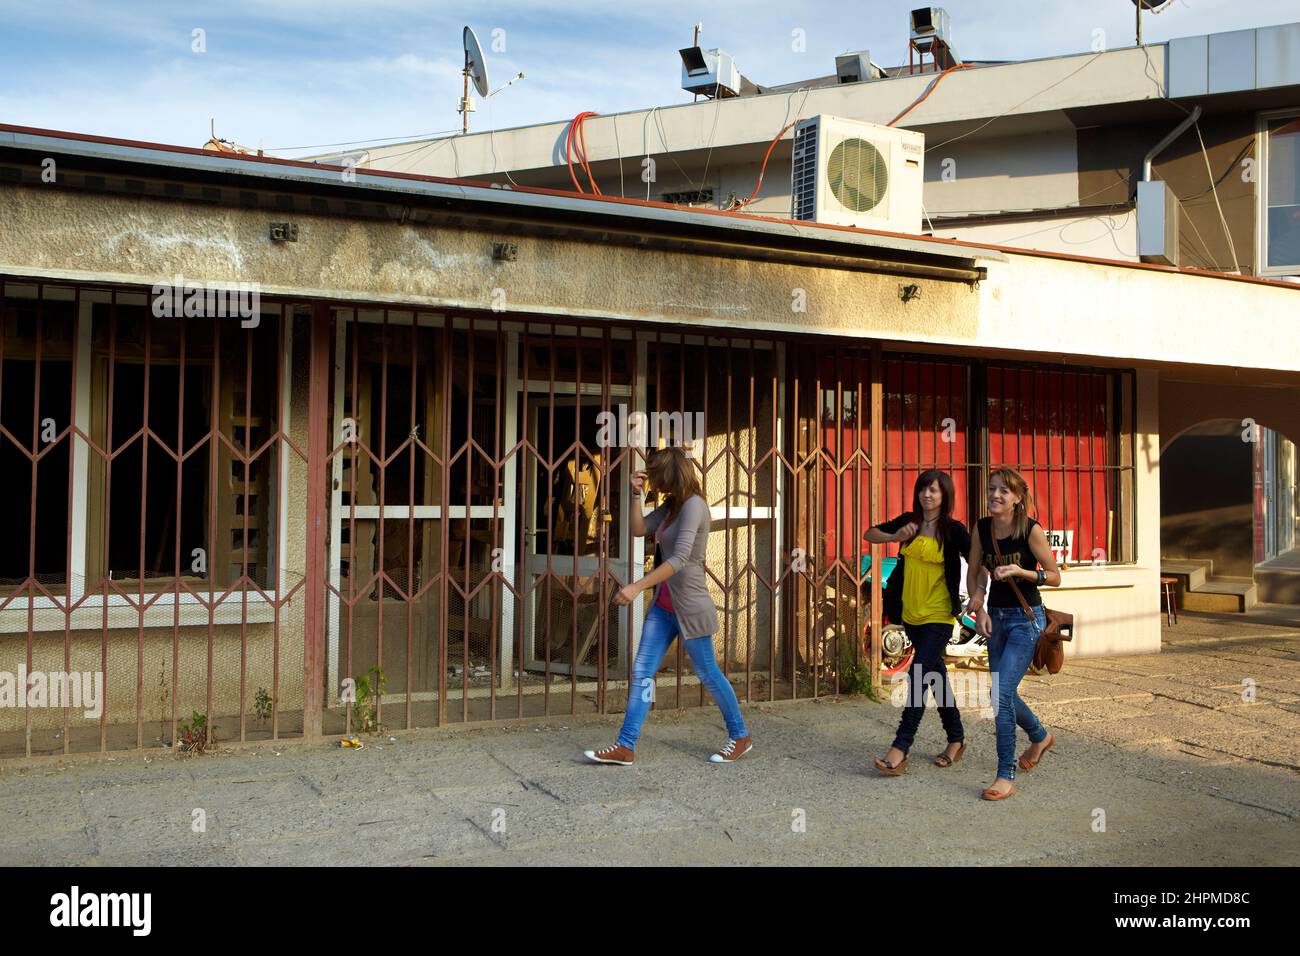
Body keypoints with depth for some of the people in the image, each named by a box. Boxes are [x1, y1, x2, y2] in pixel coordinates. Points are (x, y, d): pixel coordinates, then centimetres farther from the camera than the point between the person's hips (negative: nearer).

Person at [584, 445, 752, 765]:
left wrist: (637, 587, -31)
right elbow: (639, 529, 12)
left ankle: (740, 737, 24)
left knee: (708, 674, 6)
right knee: (642, 672, 3)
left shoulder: (693, 505, -18)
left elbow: (680, 558, -27)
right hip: (664, 604, 9)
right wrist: (636, 495, -1)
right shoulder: (670, 505, 10)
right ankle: (626, 746, 5)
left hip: (689, 606, -8)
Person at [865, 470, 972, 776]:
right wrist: (895, 536, -8)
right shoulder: (909, 521, 5)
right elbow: (869, 534, 11)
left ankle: (900, 750, -15)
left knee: (919, 677, -14)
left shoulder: (953, 529, -10)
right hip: (911, 615, 6)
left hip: (938, 616, -6)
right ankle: (956, 739, 30)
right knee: (935, 674, 16)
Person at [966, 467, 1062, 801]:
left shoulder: (1031, 530, -14)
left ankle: (1006, 776, -7)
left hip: (1026, 618, -6)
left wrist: (1020, 571, -23)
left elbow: (1054, 577, -8)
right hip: (996, 616, 6)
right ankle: (1041, 736, 46)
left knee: (1001, 692, -16)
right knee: (1004, 693, 15)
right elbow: (973, 573, 9)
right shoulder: (981, 528, -1)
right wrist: (979, 608, -4)